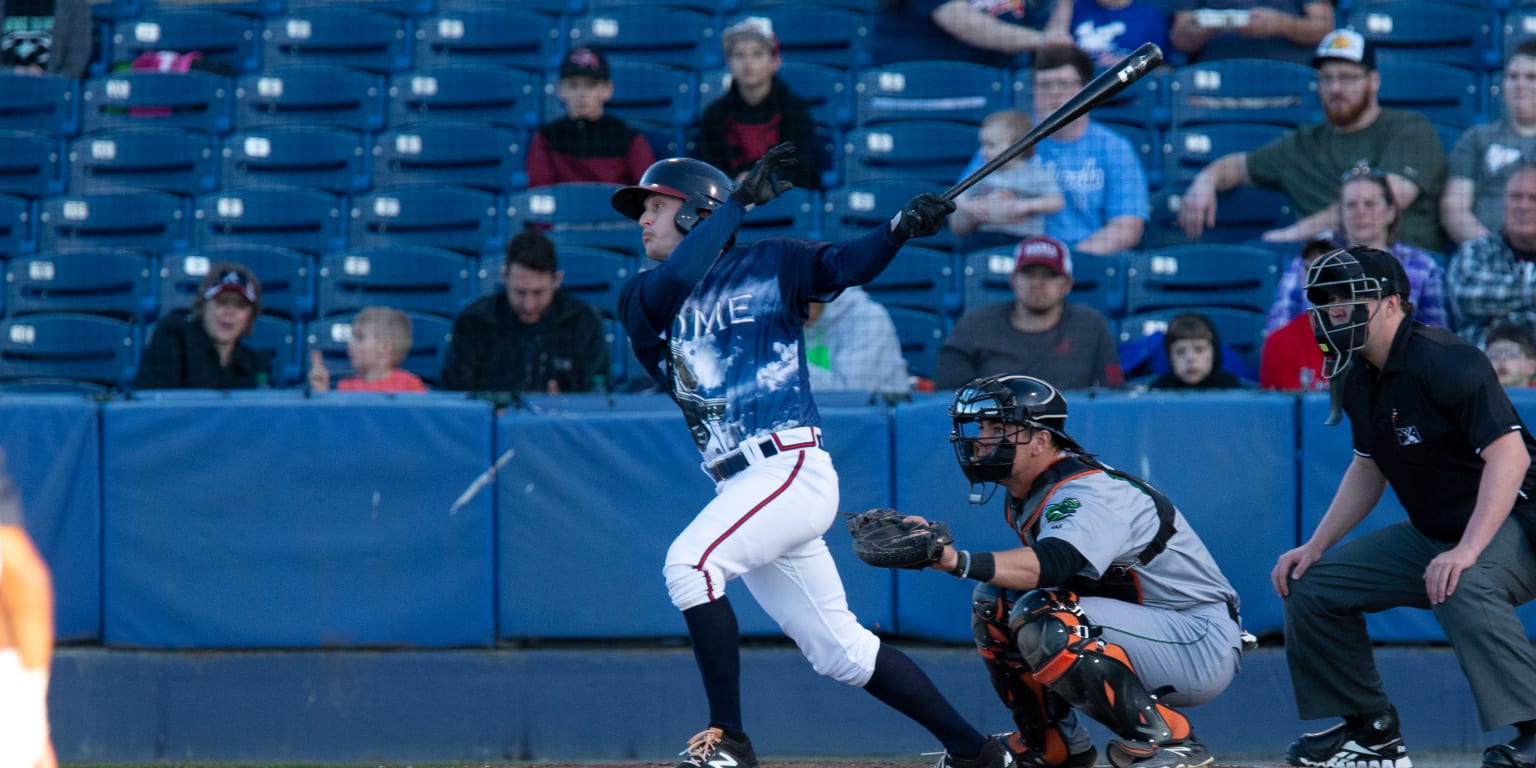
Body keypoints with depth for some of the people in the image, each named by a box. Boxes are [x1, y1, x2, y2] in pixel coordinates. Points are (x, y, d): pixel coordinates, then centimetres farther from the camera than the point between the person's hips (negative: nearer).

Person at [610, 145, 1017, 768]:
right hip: (739, 486, 6)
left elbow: (846, 265, -12)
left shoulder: (770, 264, 3)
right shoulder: (642, 300, 12)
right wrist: (738, 203, -8)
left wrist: (902, 228, -30)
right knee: (840, 651, 8)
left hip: (793, 470, -6)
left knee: (690, 562, -27)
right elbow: (672, 285, -10)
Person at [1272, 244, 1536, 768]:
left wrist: (1466, 551, -37)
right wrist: (1315, 548, 10)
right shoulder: (1356, 377, 6)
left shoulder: (1446, 362, -22)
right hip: (1431, 534, 10)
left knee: (1462, 591, -40)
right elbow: (1368, 469, 20)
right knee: (1313, 585, 6)